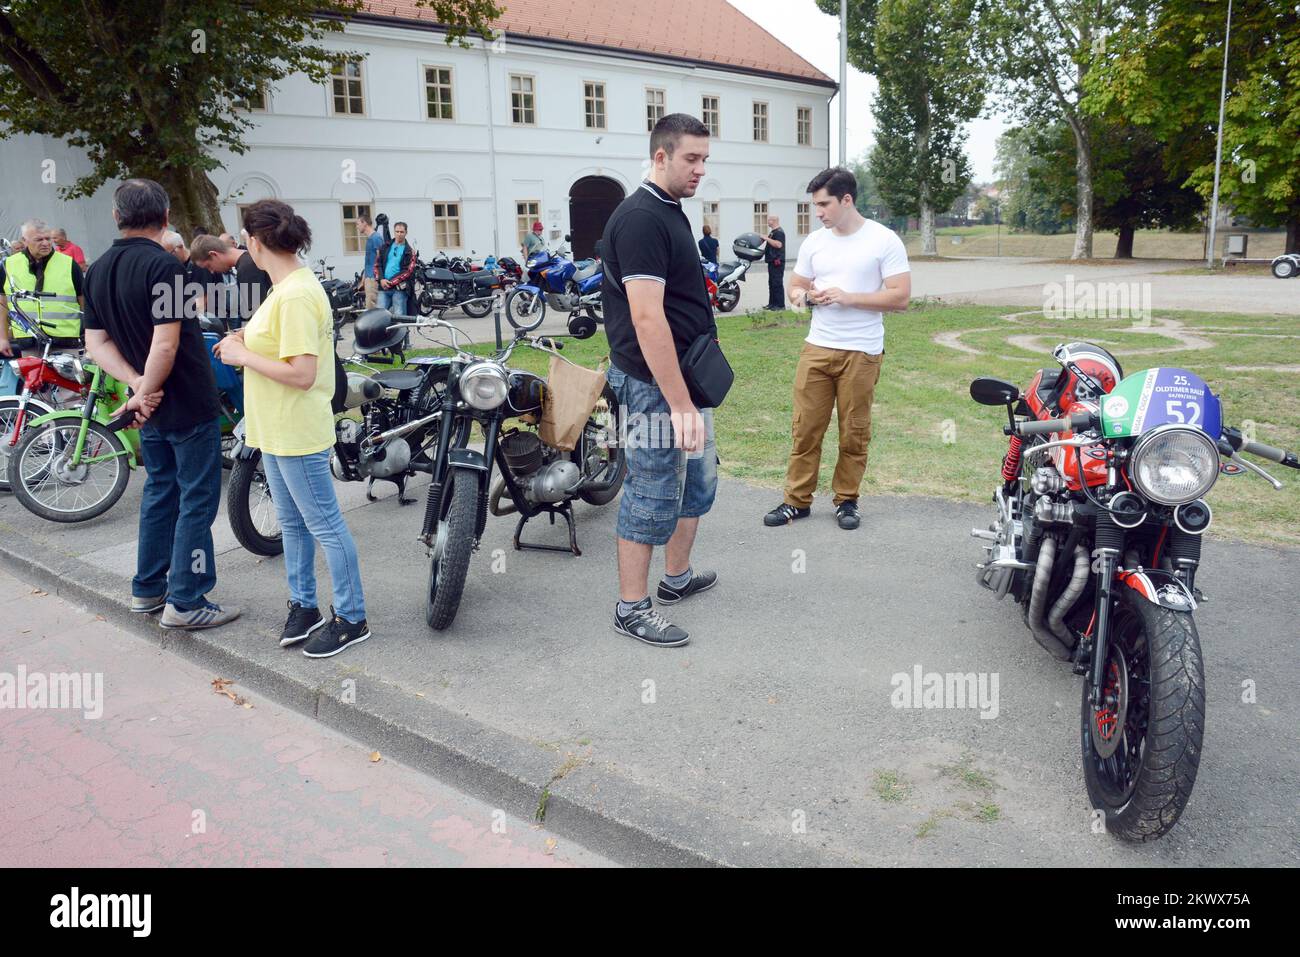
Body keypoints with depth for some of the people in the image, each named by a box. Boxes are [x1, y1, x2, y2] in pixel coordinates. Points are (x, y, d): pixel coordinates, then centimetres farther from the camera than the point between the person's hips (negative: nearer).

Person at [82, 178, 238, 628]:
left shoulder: (98, 270, 7)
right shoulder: (162, 265, -18)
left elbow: (97, 342, 4)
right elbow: (166, 344, -24)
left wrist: (136, 383, -7)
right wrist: (145, 392, -12)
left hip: (151, 407, 8)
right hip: (189, 405, -8)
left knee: (159, 493, 19)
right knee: (197, 500, 1)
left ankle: (147, 590, 28)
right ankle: (185, 602, 5)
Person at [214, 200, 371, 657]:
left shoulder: (295, 295, -22)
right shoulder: (288, 286, 9)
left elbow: (302, 374, -27)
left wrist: (244, 356, -17)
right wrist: (247, 340, 4)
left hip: (298, 434, -10)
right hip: (277, 431, 10)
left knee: (325, 526, 1)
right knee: (292, 523, 19)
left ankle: (351, 619, 13)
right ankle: (303, 606, 33)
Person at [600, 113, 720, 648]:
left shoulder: (672, 213, 14)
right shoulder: (640, 218, -18)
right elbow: (647, 318, -25)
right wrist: (679, 403, -27)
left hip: (686, 375, 10)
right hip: (655, 383, -10)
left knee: (698, 479, 19)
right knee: (653, 495, -2)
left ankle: (677, 578, 35)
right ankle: (632, 608, 10)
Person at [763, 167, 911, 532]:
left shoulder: (884, 240, -4)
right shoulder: (814, 242, 9)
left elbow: (900, 297, -8)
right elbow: (795, 286, 19)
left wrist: (848, 297, -16)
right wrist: (801, 295, -6)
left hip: (862, 353, -3)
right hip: (816, 348, 4)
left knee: (854, 433, 5)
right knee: (806, 428, 4)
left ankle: (846, 500, 19)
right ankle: (797, 500, 14)